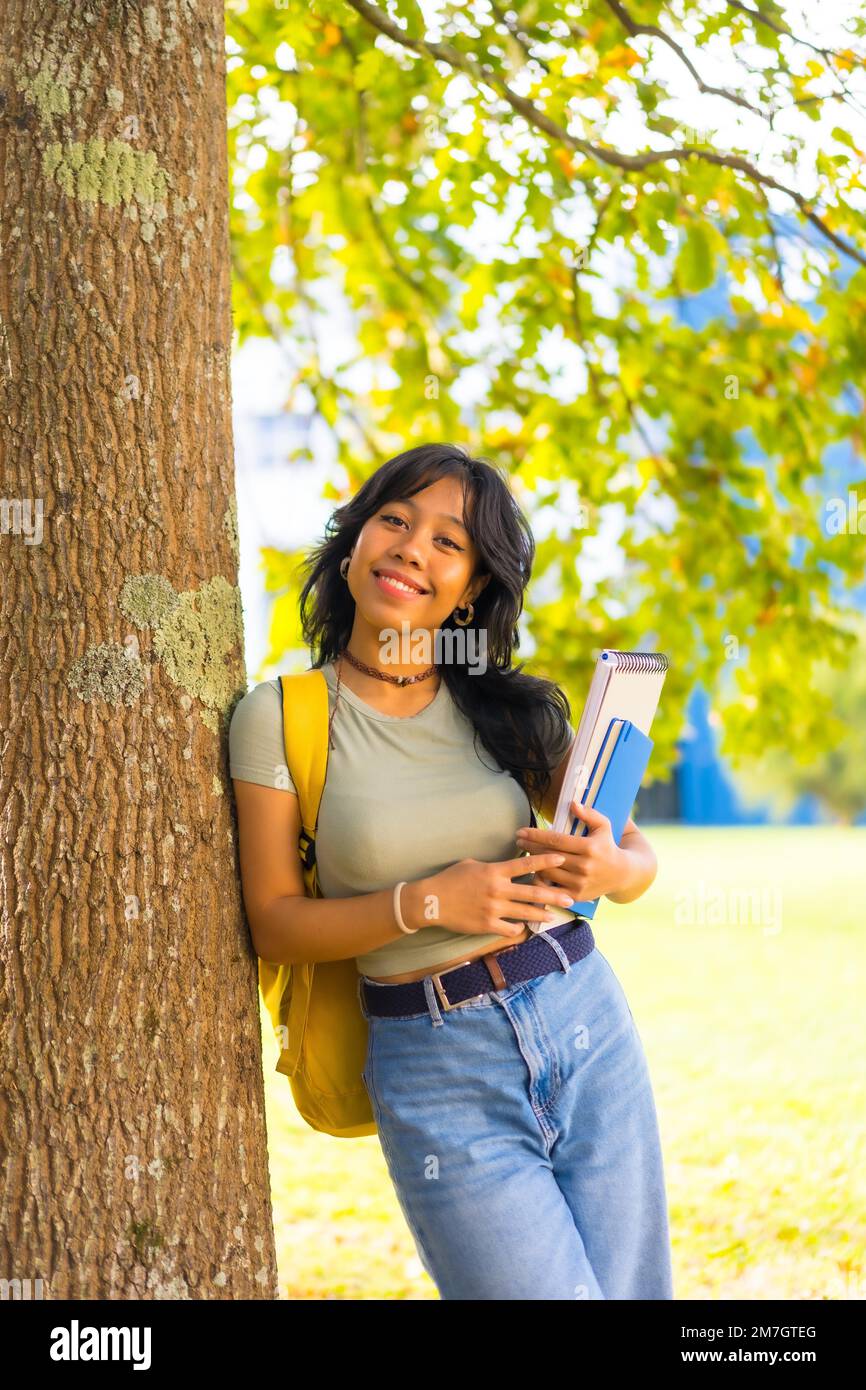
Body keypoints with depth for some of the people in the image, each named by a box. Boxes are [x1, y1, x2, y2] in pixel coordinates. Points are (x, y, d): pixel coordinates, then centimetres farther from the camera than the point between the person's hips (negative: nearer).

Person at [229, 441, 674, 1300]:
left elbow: (639, 858, 12)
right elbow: (275, 923, -4)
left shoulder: (513, 710, 6)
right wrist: (425, 902, -17)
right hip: (440, 1077, -3)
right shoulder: (280, 717, -3)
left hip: (586, 1026, 4)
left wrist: (613, 869, -12)